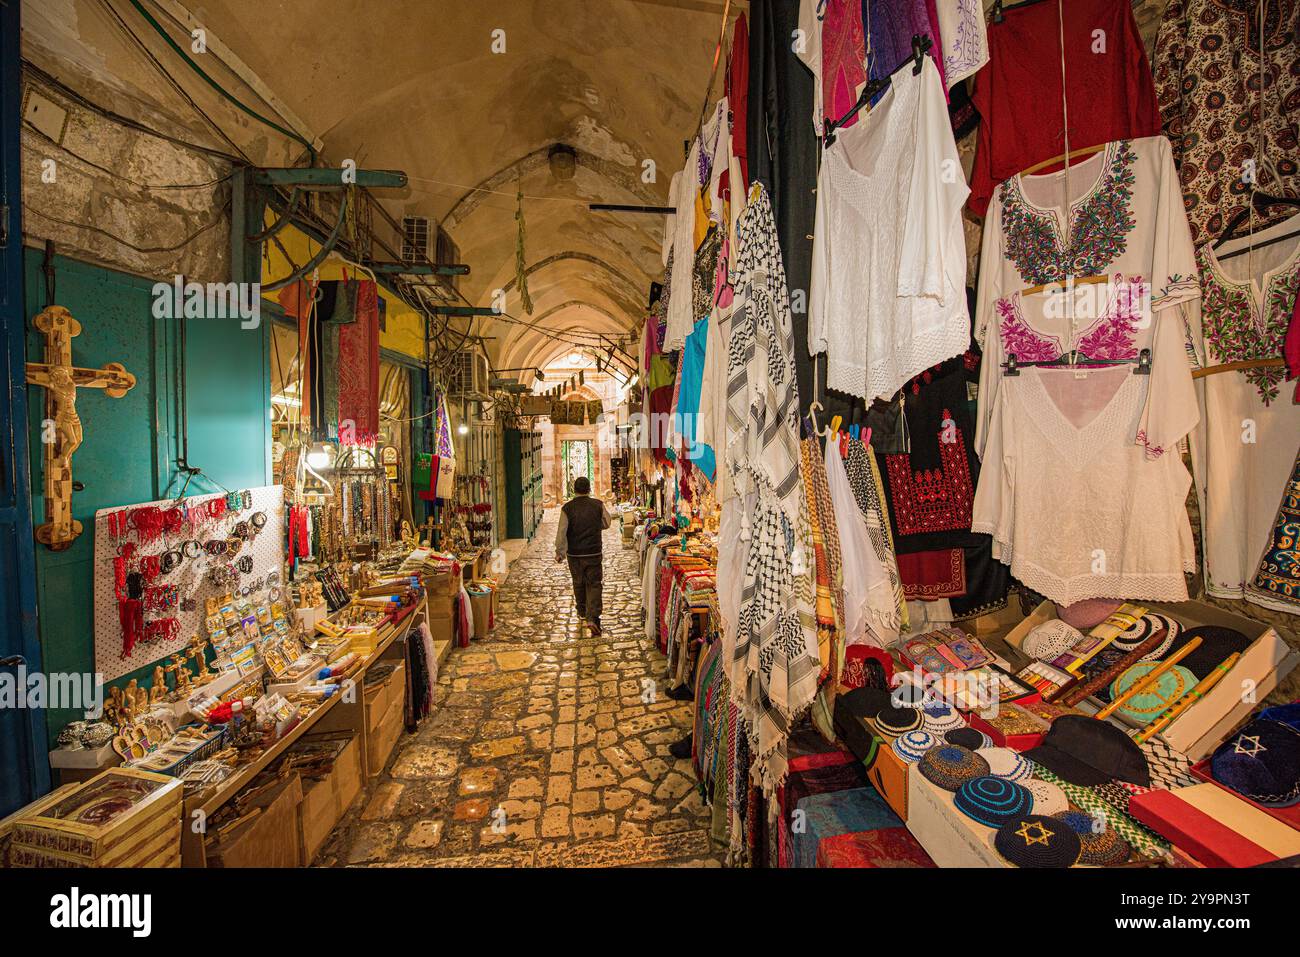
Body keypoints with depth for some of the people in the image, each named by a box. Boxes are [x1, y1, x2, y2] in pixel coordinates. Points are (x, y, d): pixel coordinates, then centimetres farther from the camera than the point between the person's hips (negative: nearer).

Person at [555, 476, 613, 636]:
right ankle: (592, 617, -12)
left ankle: (582, 612, 38)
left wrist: (560, 552, -4)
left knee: (578, 583, 20)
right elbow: (607, 523, 7)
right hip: (594, 553, -1)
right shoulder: (598, 505, -6)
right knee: (594, 584, 3)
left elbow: (562, 532, -10)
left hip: (574, 554, 1)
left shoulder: (567, 508, -8)